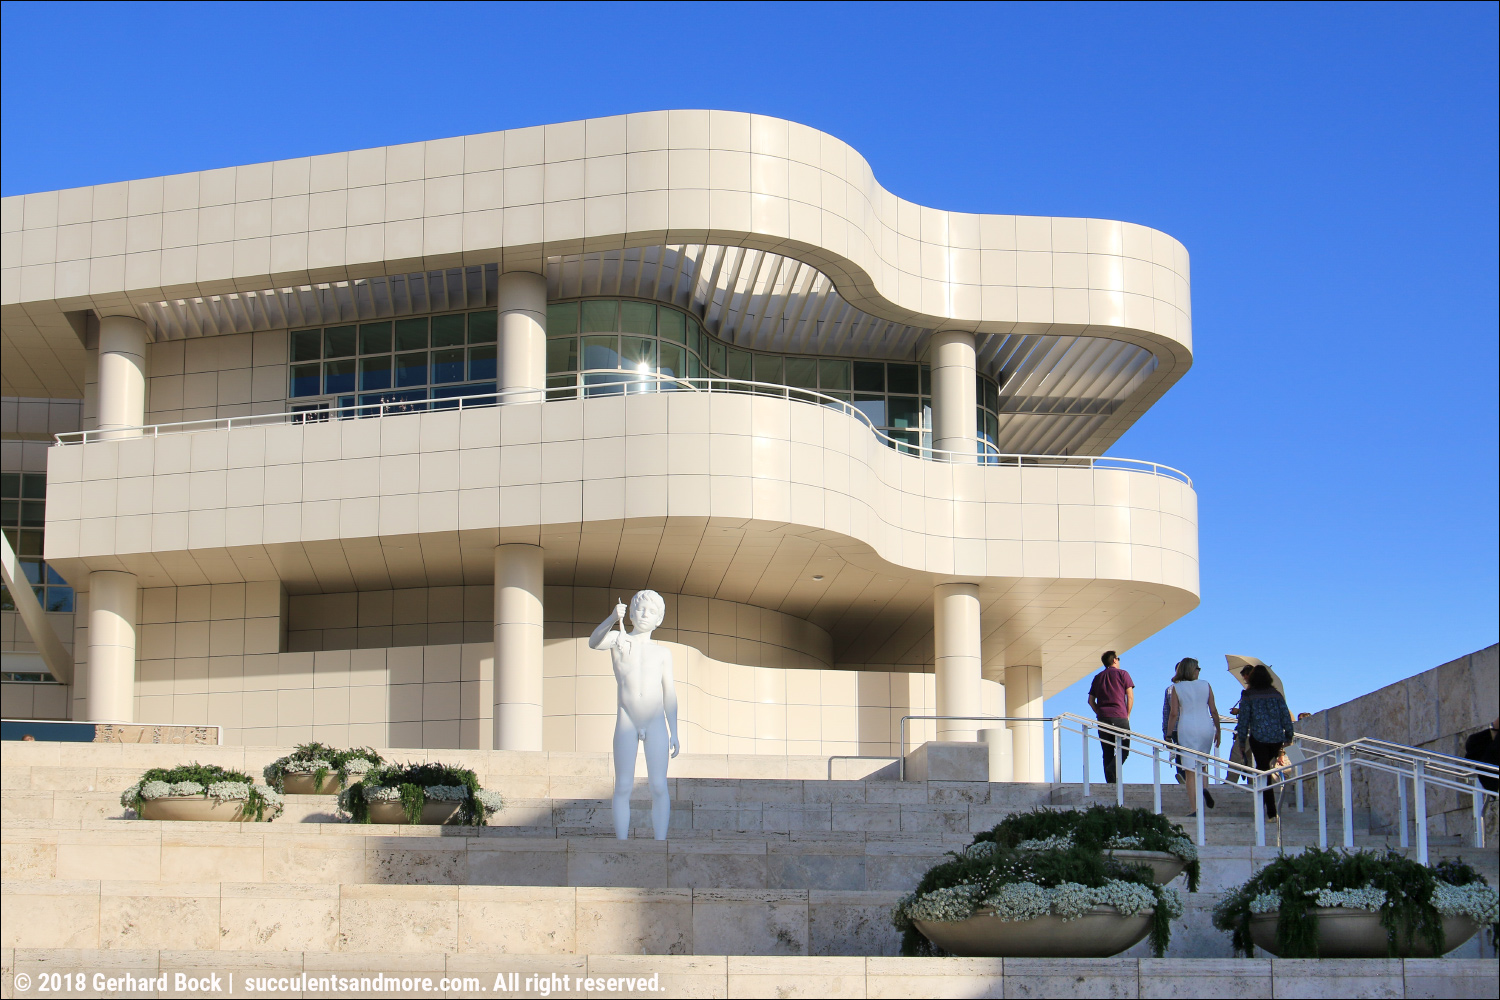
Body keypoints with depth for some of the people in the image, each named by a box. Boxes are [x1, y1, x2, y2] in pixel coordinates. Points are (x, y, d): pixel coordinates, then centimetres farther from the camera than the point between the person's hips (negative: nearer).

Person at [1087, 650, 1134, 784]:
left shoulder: (1098, 677, 17)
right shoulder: (1122, 674, 4)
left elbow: (1091, 700, 12)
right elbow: (1130, 697, -2)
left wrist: (1100, 714, 15)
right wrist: (1127, 715, 6)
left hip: (1102, 718, 4)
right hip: (1119, 717, -4)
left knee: (1107, 752, 7)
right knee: (1124, 749, -1)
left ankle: (1110, 780, -1)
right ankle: (1113, 768, -27)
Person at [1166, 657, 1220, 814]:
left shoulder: (1176, 688, -2)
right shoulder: (1205, 685, 3)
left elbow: (1173, 713, -5)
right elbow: (1213, 710, 4)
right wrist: (1218, 731, 14)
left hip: (1186, 729, -2)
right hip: (1206, 727, 2)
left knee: (1190, 770, 1)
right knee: (1202, 762, 22)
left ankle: (1195, 809, -3)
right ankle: (1204, 788, -8)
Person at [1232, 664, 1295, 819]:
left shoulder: (1248, 696, -2)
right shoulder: (1276, 694, 7)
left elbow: (1243, 718, -3)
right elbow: (1286, 716, 6)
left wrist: (1241, 739, 3)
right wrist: (1289, 736, 12)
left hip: (1258, 737, -3)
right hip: (1277, 738, 3)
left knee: (1263, 771, -3)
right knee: (1266, 768, 18)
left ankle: (1271, 813, -10)